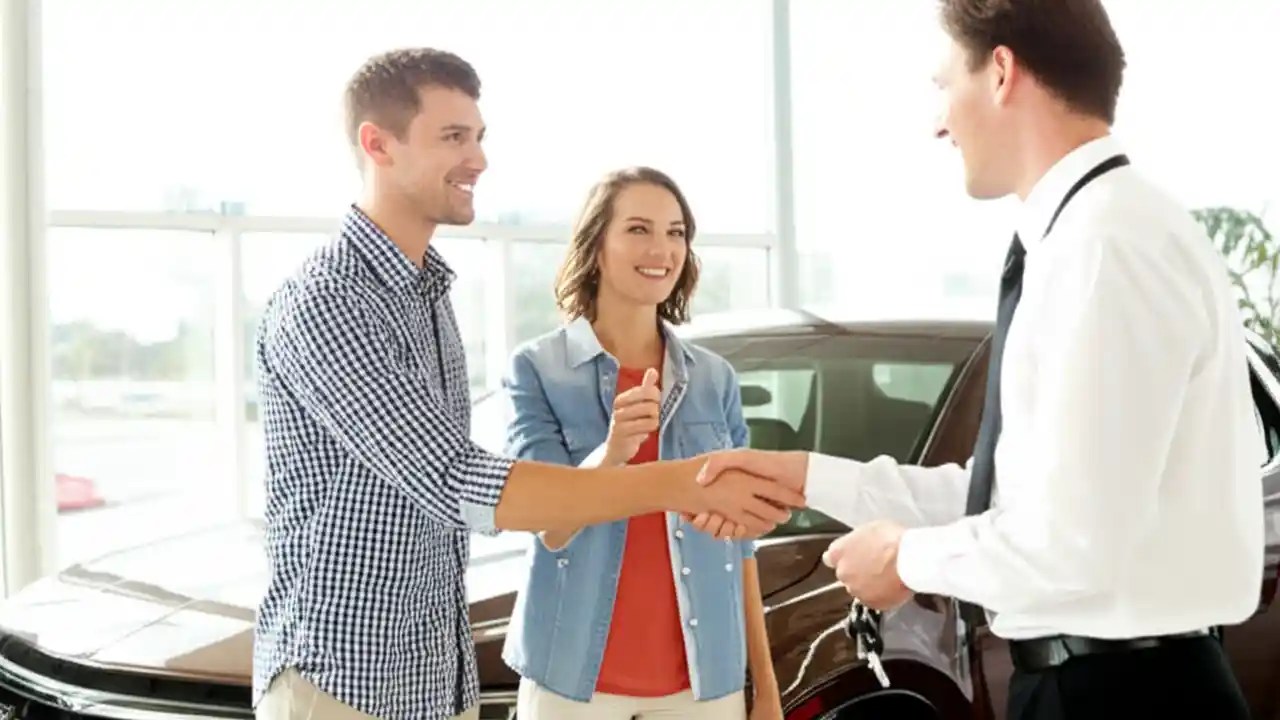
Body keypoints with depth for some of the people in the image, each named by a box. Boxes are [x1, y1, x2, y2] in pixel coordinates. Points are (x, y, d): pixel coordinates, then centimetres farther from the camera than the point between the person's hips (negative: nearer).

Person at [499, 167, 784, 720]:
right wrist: (611, 451, -31)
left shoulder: (716, 378, 3)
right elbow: (550, 527, -12)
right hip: (574, 675, -2)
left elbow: (737, 538, 7)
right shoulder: (538, 368, -6)